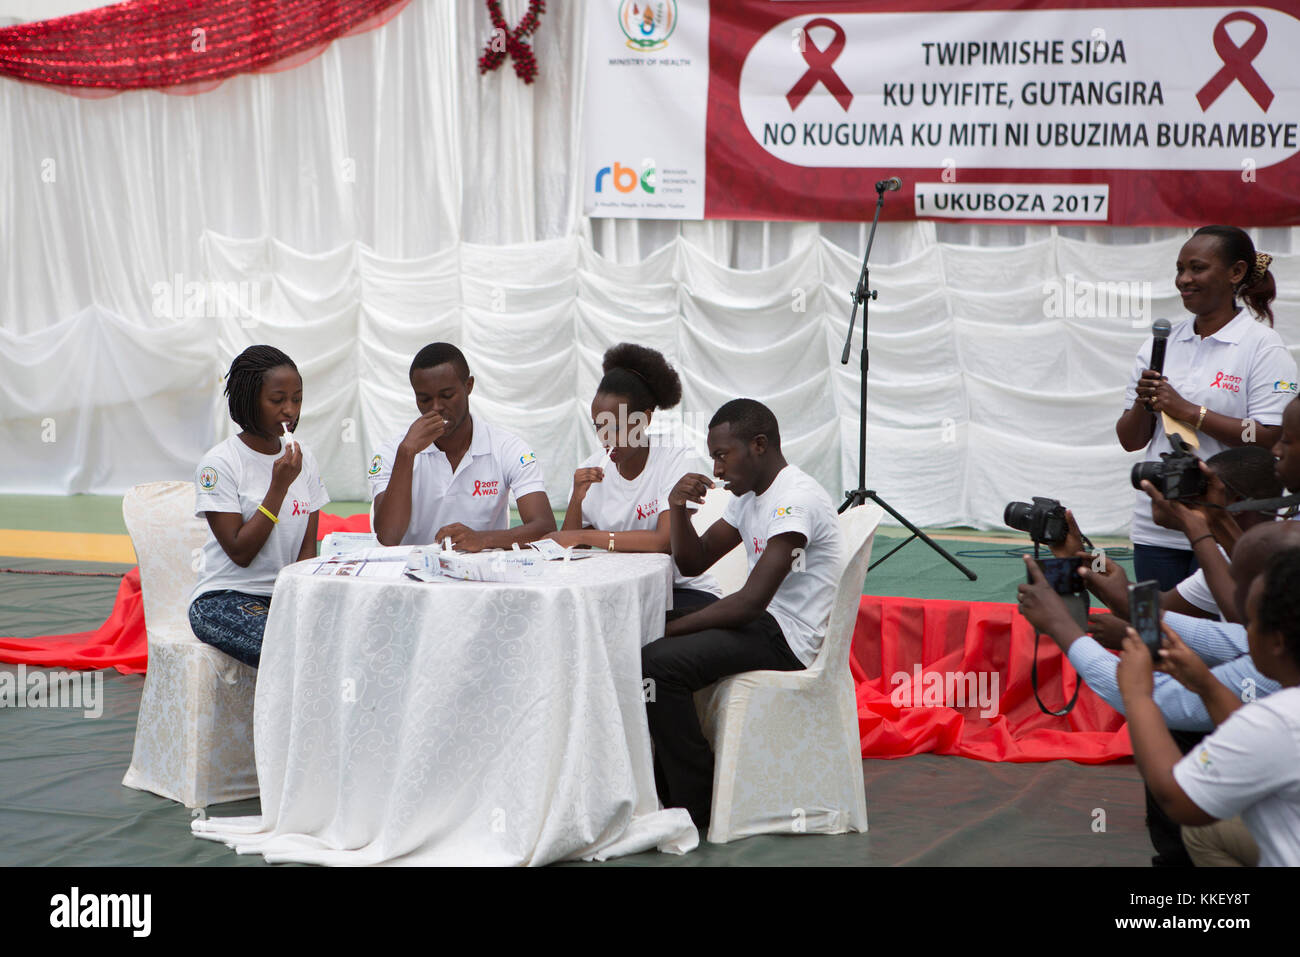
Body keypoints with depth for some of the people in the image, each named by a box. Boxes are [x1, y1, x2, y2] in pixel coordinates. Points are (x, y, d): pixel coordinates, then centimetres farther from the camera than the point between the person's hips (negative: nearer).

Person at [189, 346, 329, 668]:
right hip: (224, 599, -5)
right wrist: (279, 485, -18)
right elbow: (240, 552, -13)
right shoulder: (219, 463, -8)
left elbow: (307, 548, 8)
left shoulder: (304, 459, 9)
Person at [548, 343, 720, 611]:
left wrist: (582, 536, -24)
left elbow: (666, 541, -24)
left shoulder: (674, 461, -10)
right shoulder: (590, 471, 5)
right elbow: (569, 548, 3)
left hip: (683, 591, -5)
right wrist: (577, 499, -16)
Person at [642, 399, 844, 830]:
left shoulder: (795, 501, -19)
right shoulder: (749, 495, 13)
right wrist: (678, 506, -2)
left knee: (658, 662, -25)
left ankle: (697, 806, -12)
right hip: (762, 621, 10)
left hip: (788, 638, -10)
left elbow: (751, 602, -25)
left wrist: (673, 628, -18)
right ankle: (661, 787, 11)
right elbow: (693, 563, 17)